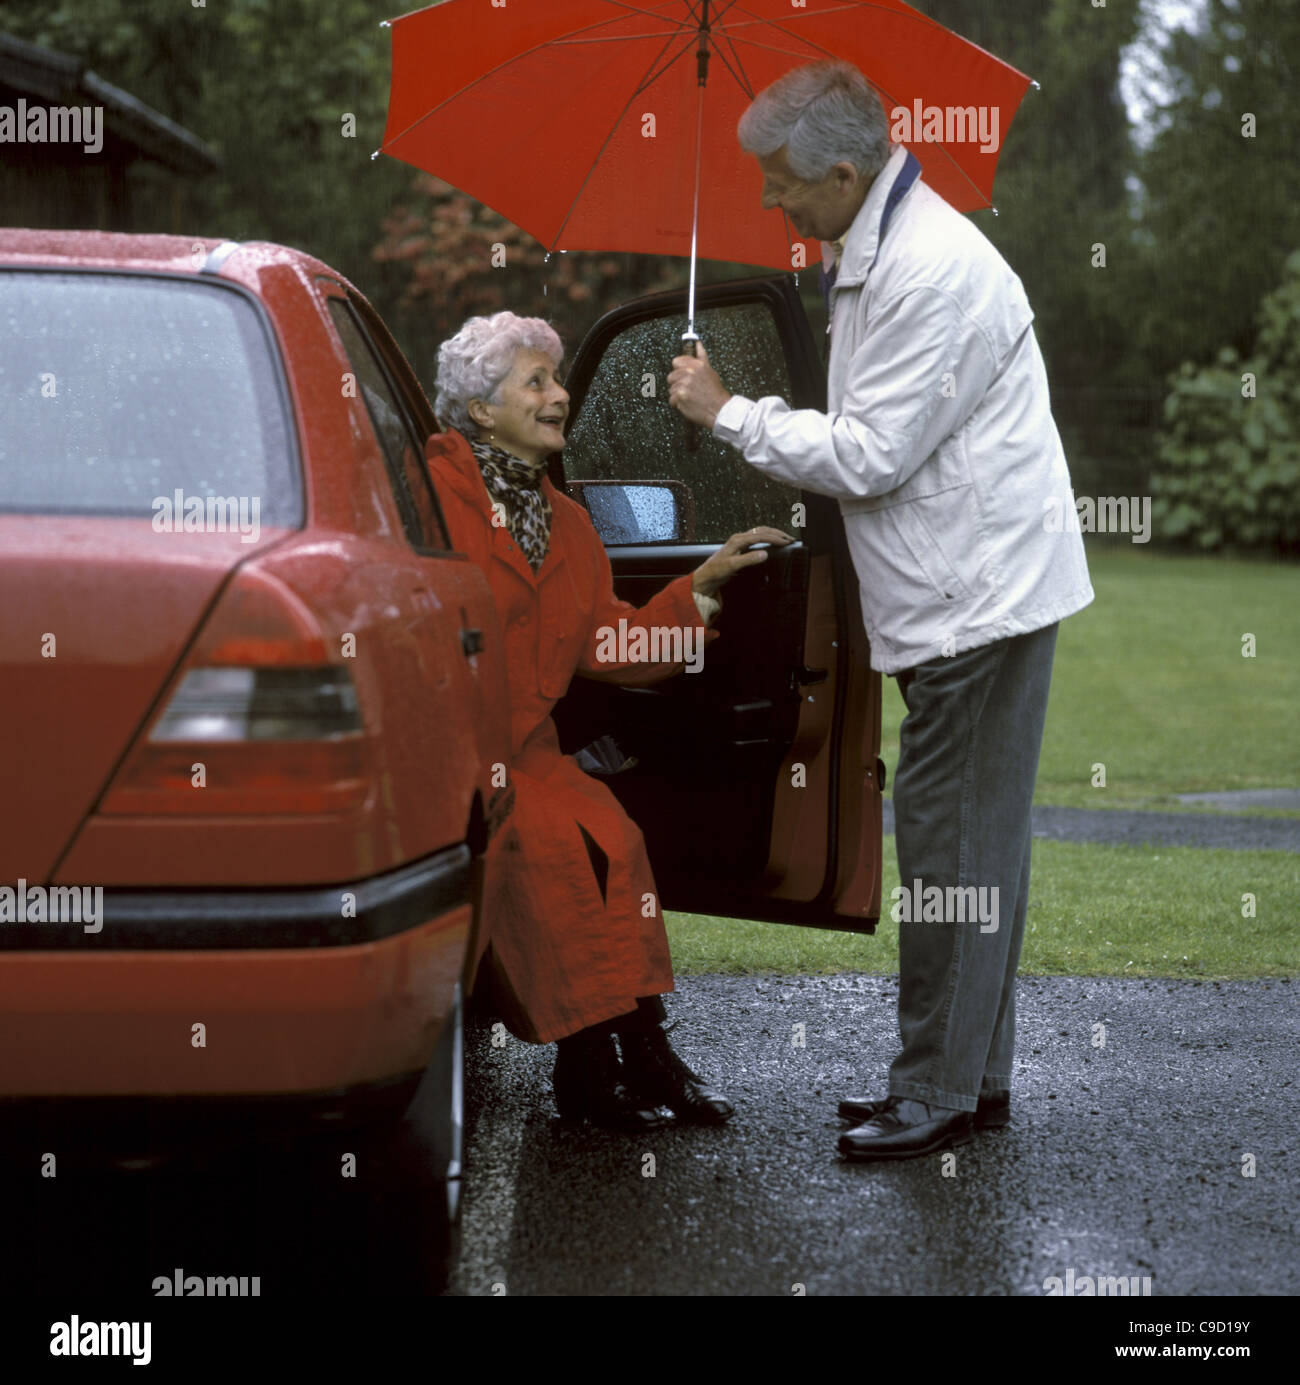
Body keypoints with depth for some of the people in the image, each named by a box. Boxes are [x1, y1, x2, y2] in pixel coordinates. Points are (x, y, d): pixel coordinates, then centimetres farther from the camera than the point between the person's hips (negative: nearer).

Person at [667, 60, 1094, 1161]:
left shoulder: (933, 273, -20)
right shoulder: (874, 252, 14)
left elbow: (872, 455, -19)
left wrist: (730, 412, -10)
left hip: (981, 597, -10)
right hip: (965, 590, 10)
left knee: (950, 849, -6)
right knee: (970, 844, 13)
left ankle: (938, 1097, 2)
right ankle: (976, 1079, 21)